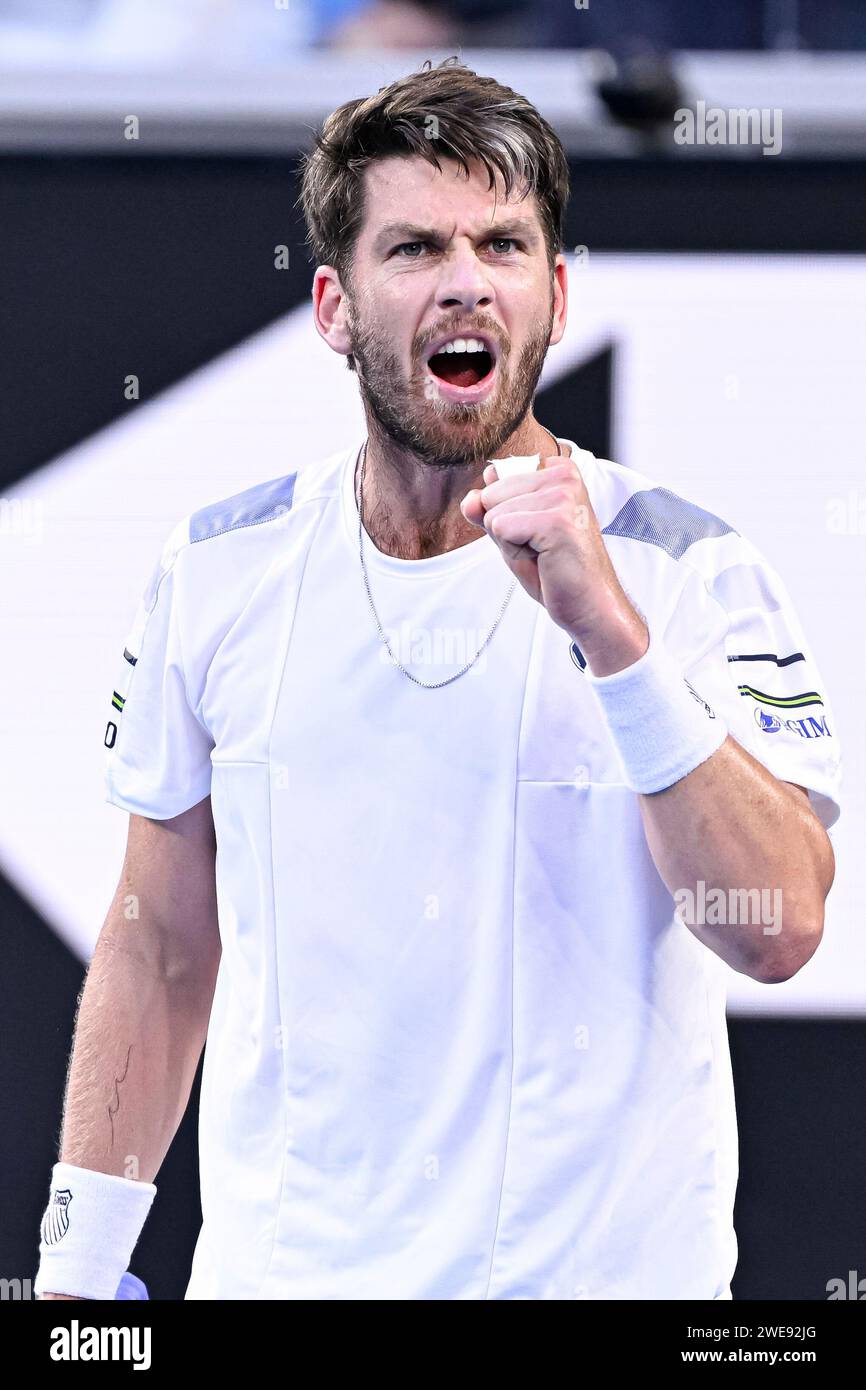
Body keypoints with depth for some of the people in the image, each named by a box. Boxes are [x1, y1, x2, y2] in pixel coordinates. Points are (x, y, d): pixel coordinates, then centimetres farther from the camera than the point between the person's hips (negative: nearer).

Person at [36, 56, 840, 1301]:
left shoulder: (688, 573, -8)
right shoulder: (218, 570, 1)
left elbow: (778, 932, -20)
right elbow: (162, 944, 8)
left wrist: (607, 629, -27)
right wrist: (80, 1263, 4)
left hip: (604, 1264, -2)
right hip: (279, 1265, 2)